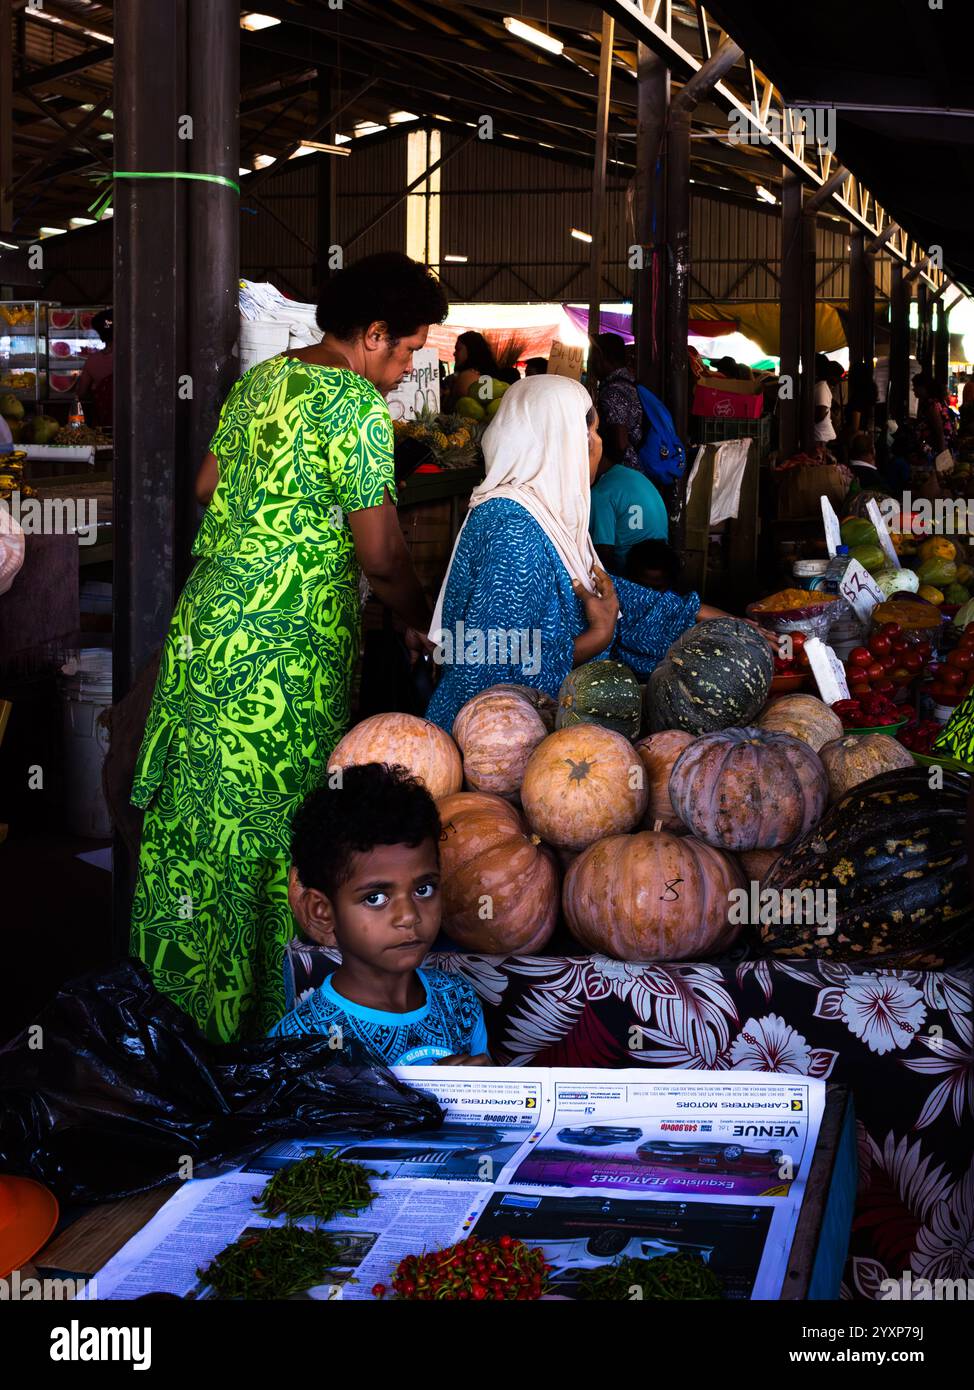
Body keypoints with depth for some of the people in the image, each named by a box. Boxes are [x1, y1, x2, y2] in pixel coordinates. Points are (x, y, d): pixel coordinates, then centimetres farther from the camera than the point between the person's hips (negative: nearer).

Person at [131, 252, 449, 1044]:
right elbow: (380, 555, -16)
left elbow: (208, 485, 20)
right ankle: (252, 1007, 12)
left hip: (206, 621, 8)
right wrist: (422, 620, 1)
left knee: (200, 799, 17)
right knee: (271, 815, 2)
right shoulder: (356, 406, -16)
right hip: (286, 650, -8)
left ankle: (182, 964, 31)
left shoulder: (262, 379, 10)